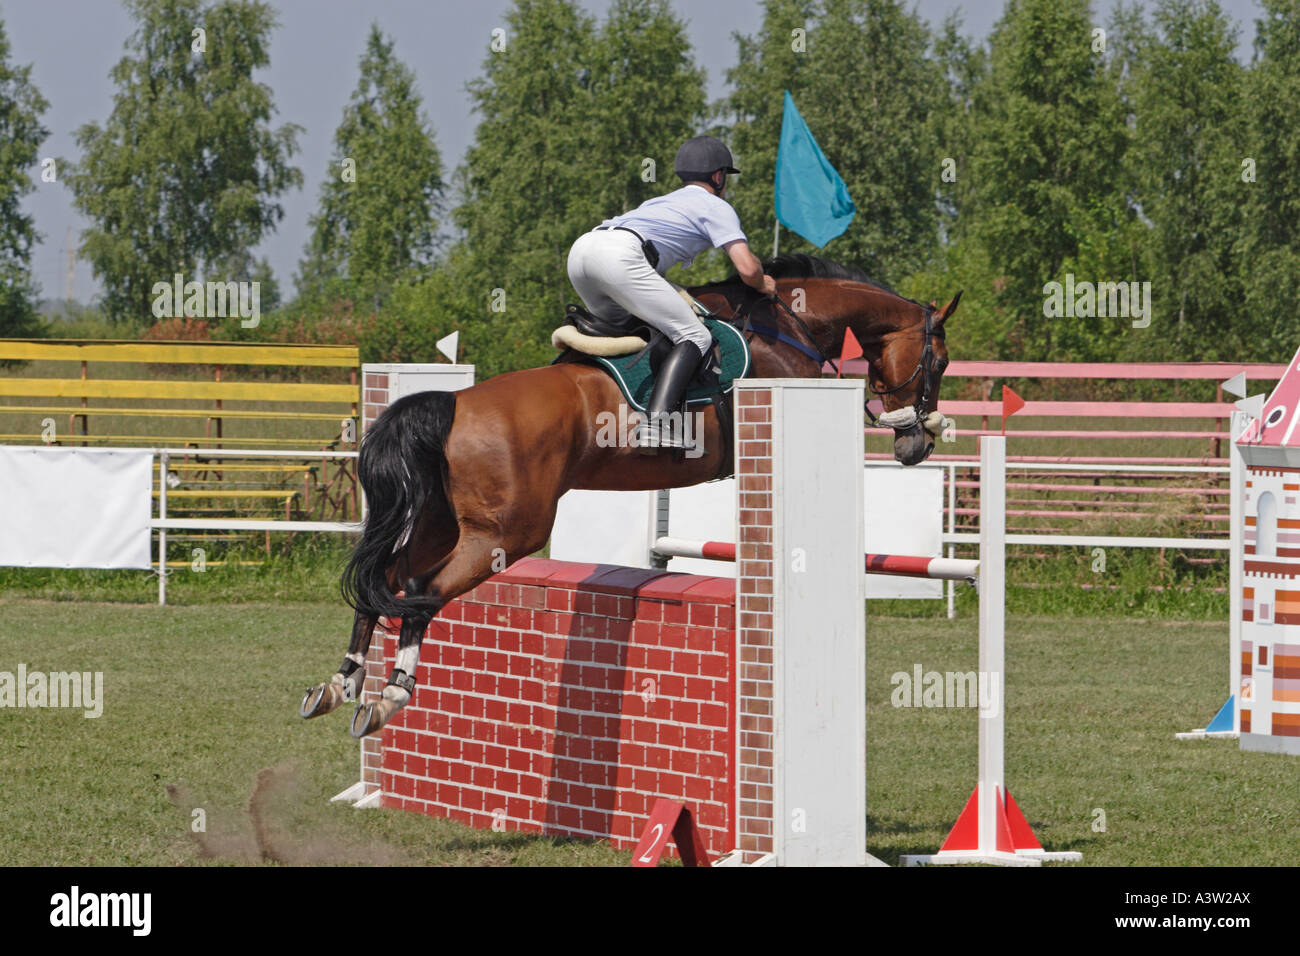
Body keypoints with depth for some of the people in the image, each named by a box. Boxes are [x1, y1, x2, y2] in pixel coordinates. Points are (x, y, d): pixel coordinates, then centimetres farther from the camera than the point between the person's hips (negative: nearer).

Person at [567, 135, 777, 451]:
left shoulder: (661, 202, 38)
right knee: (694, 337, -7)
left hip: (581, 249, 8)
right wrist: (762, 285, 24)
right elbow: (747, 269, 3)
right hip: (620, 256, -8)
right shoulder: (717, 207, 16)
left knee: (621, 326, 34)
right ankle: (657, 421, -25)